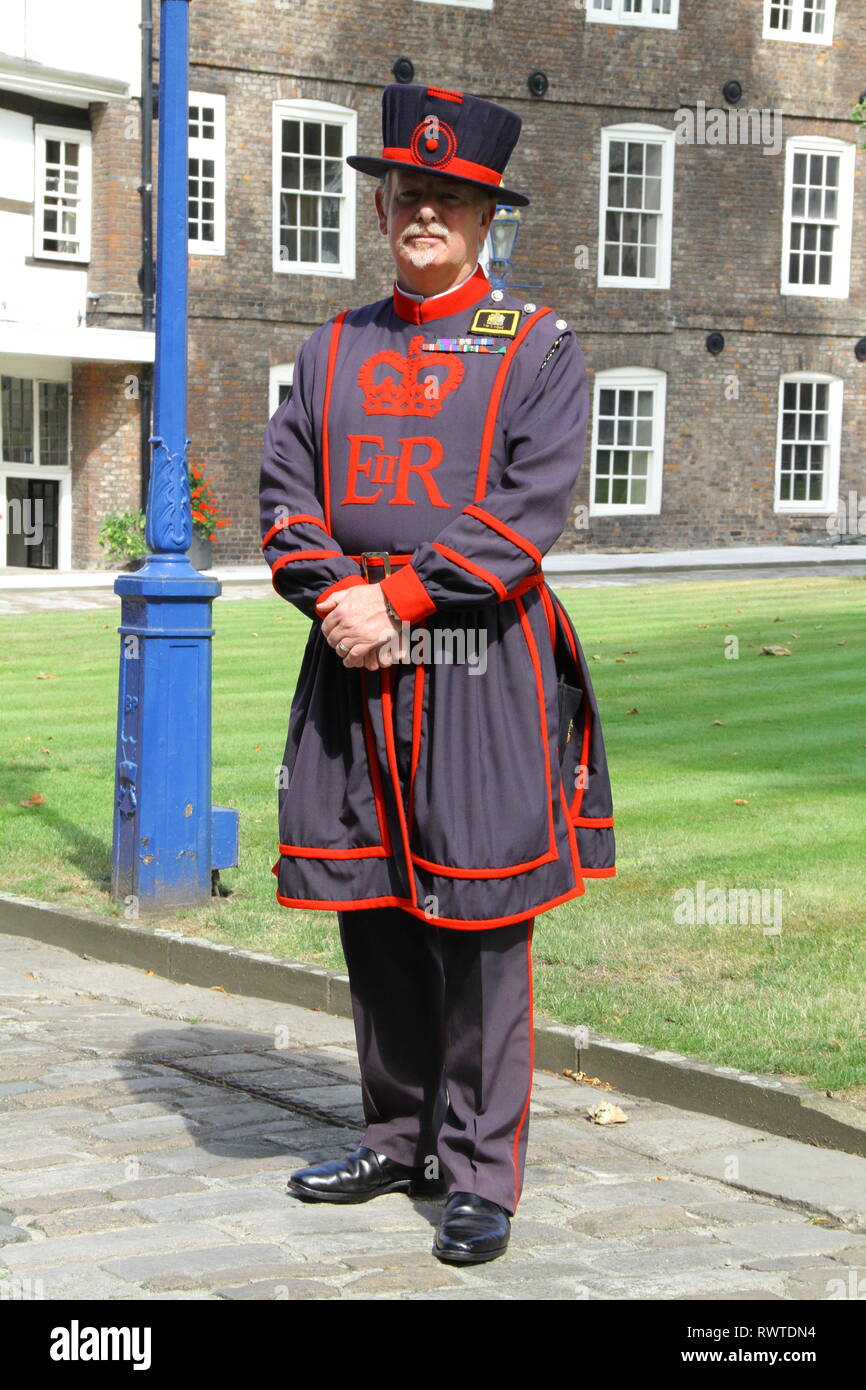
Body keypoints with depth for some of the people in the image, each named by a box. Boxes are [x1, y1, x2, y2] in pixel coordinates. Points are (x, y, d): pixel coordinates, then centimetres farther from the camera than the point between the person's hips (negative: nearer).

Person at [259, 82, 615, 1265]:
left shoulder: (538, 348, 1)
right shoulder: (334, 350, 15)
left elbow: (531, 510, -10)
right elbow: (286, 492, 7)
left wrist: (401, 599, -16)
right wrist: (336, 596, -12)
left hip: (483, 668, -5)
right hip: (353, 669, 5)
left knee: (478, 924, -3)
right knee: (370, 914, 10)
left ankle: (482, 1176, 5)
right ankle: (402, 1138, 26)